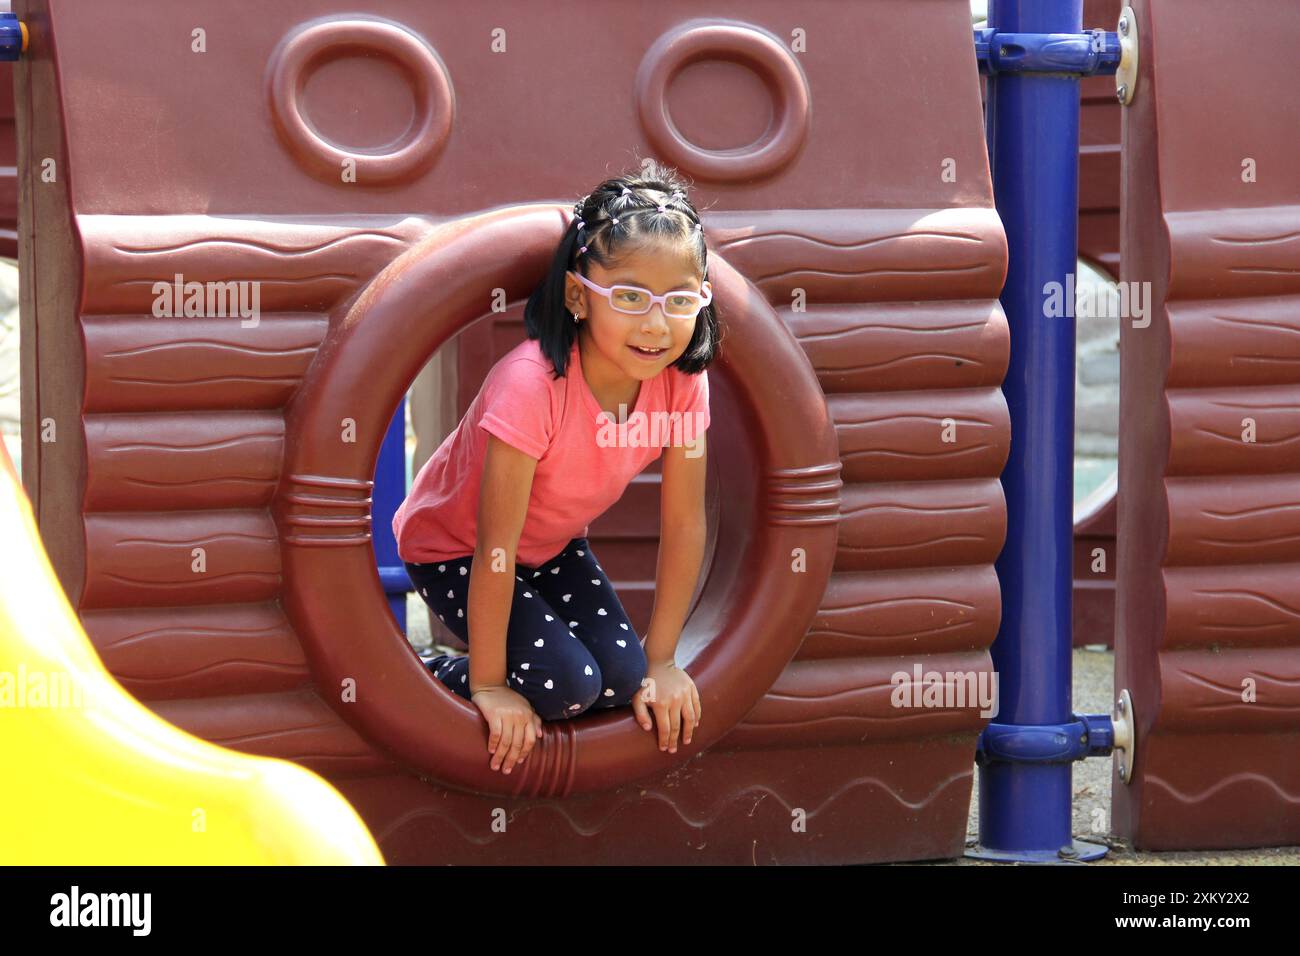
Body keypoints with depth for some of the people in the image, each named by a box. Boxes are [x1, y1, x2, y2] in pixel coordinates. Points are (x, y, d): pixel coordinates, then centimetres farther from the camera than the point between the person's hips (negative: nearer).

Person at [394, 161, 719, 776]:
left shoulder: (681, 384, -21)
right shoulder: (531, 384, -38)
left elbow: (683, 525, -10)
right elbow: (496, 548, -32)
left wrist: (659, 661, -9)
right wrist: (489, 684, -26)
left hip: (554, 543, 6)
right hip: (453, 546, -6)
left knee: (622, 683, -11)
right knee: (567, 684, -23)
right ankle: (435, 681, 4)